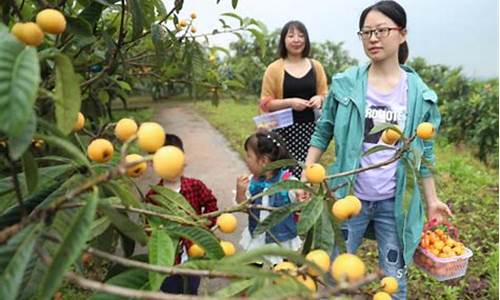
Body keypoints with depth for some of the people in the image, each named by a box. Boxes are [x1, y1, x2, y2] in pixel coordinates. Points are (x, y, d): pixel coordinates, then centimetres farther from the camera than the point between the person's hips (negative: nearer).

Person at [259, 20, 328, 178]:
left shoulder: (316, 66, 10)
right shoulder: (274, 68, -1)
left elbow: (325, 95, 18)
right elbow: (265, 103, -2)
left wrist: (319, 99, -5)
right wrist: (289, 102, -15)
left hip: (310, 128, 3)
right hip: (285, 130, -3)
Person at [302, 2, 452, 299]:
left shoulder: (419, 93, -2)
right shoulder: (345, 84, -5)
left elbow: (423, 154, 6)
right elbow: (323, 133, 2)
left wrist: (432, 200, 9)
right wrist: (307, 175, -4)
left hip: (396, 202, 1)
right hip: (350, 196, -1)